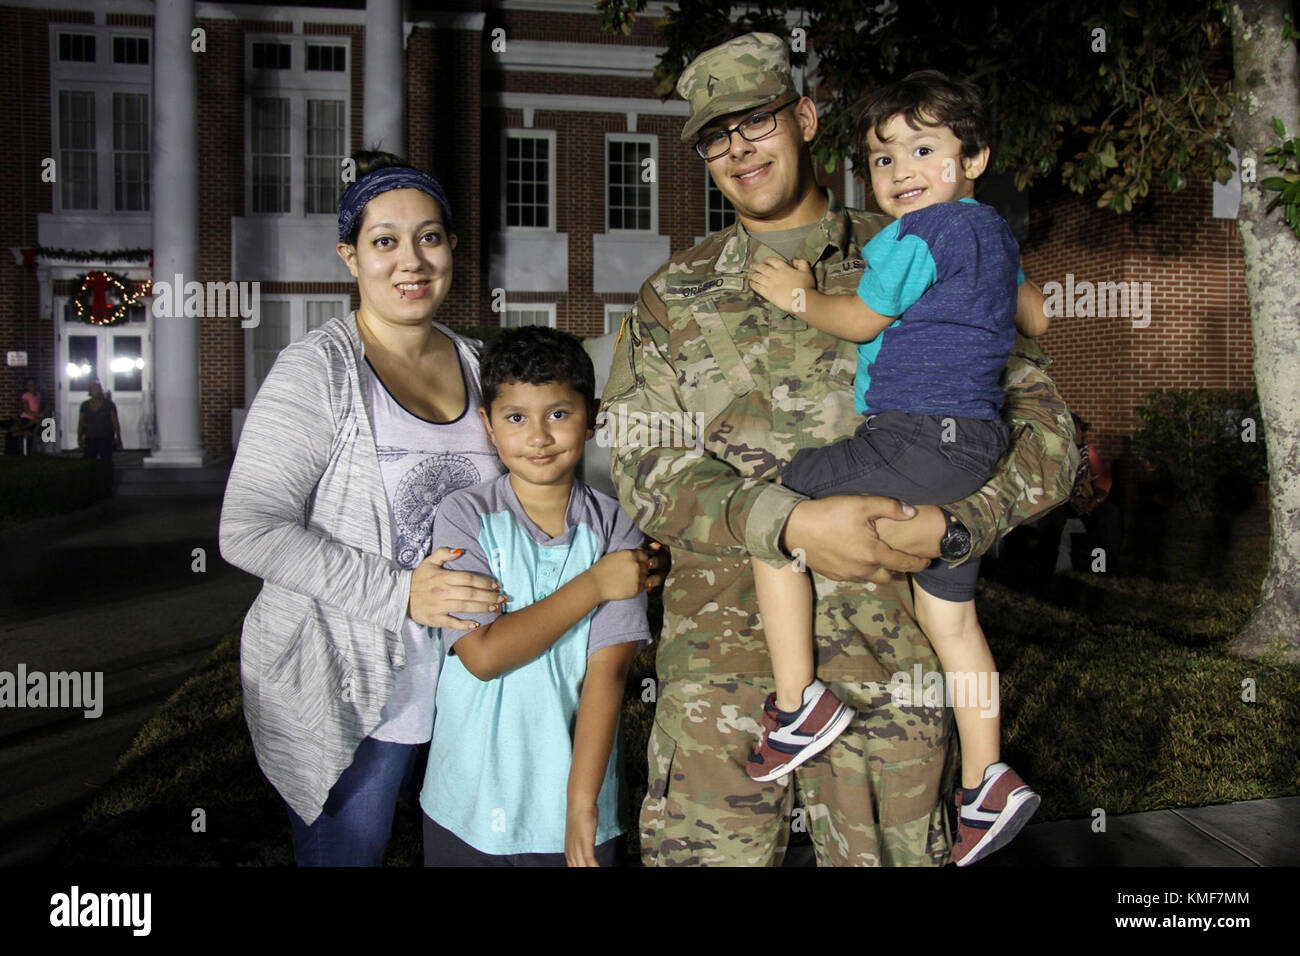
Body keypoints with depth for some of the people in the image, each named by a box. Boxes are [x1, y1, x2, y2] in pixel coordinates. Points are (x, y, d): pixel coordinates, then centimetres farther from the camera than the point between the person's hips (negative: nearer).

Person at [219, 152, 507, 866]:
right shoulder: (318, 369, -12)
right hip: (342, 693, -5)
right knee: (346, 852, 9)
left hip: (461, 678, 6)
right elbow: (248, 532, -18)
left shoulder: (474, 365, 7)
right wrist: (399, 593, -25)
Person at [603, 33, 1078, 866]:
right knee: (704, 849, 4)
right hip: (721, 649, 1)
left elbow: (1043, 426, 5)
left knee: (889, 851, 10)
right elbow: (644, 467, -2)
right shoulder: (673, 298, 9)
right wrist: (793, 524, -17)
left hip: (889, 649, 0)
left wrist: (952, 525, -14)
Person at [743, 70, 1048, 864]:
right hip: (978, 443, 10)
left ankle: (799, 702, -1)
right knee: (950, 613, 16)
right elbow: (1035, 320, 31)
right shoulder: (996, 233, 20)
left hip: (917, 436, -10)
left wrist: (800, 296, 12)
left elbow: (859, 321, -3)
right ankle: (987, 785, 23)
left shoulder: (915, 237, -8)